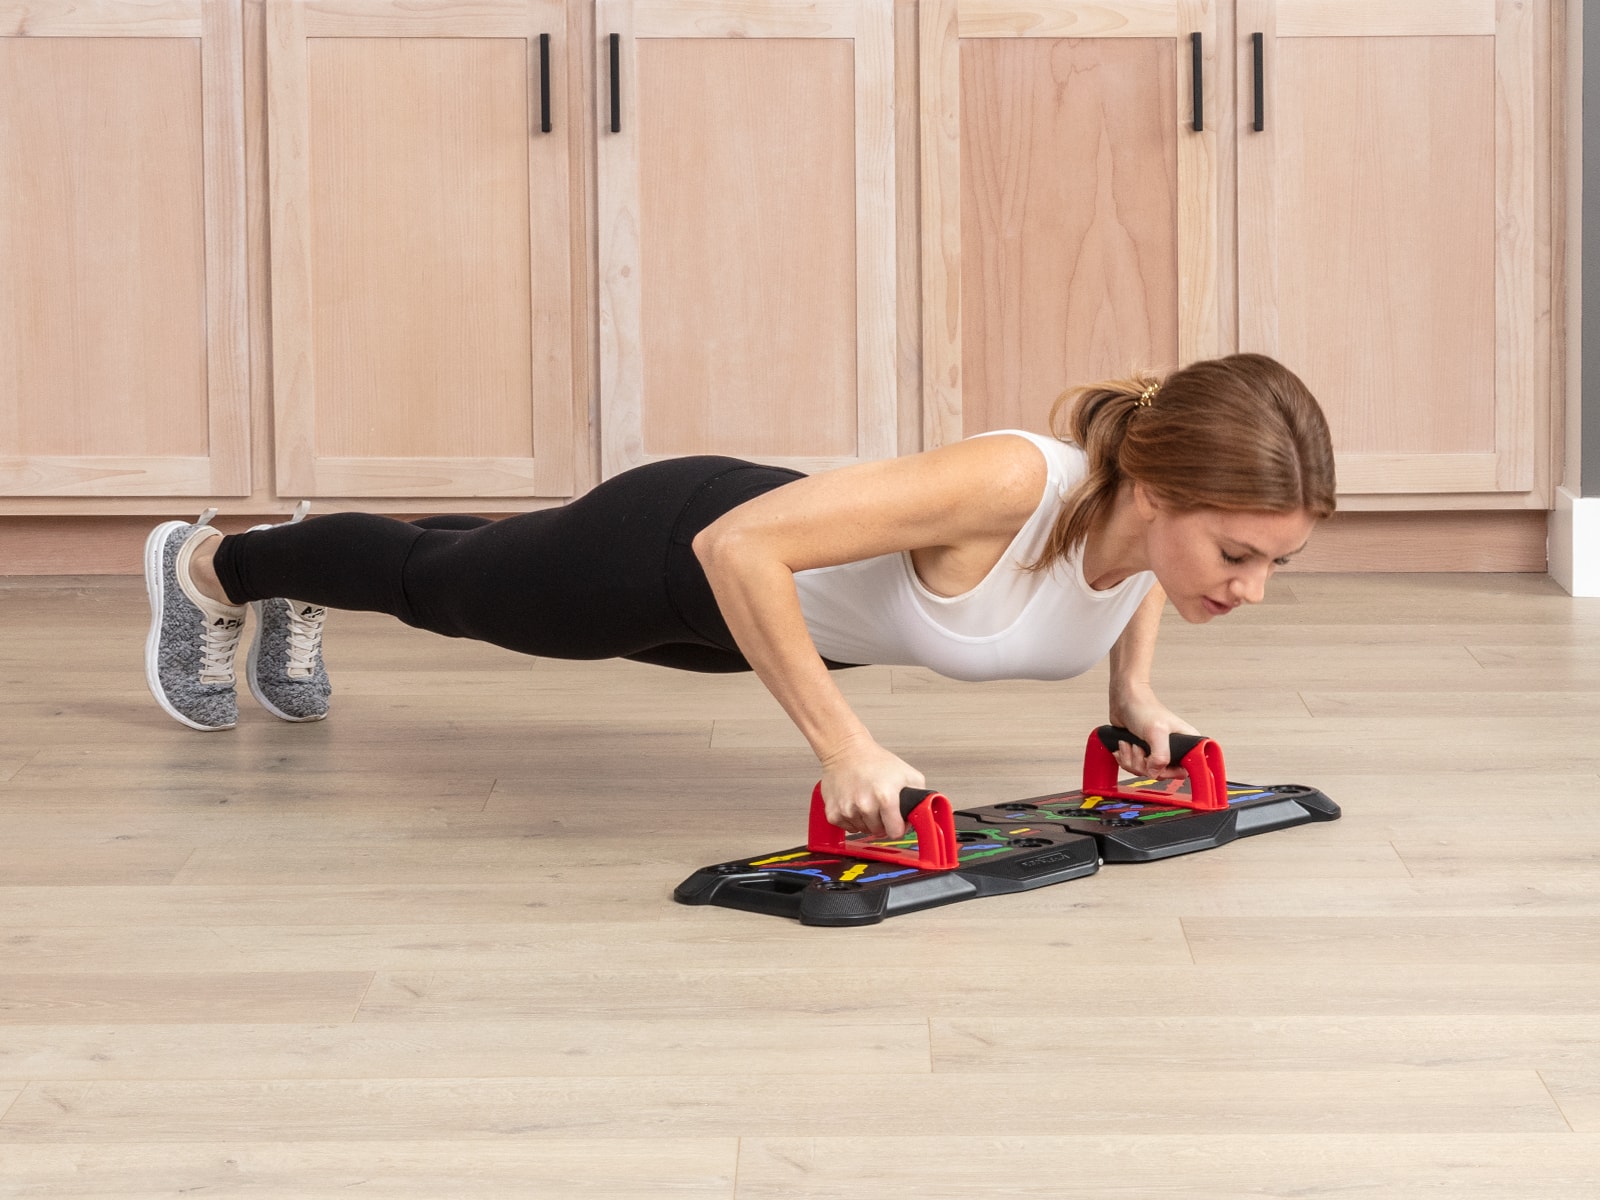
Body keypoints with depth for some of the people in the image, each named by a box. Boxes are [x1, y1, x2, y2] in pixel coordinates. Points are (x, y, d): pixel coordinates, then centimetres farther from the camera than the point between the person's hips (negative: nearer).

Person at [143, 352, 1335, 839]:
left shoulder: (1169, 512, -25)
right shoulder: (1005, 486, -46)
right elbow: (737, 545, -44)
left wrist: (1134, 693, -9)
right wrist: (844, 748, -44)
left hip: (802, 592, 6)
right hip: (685, 551, -6)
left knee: (473, 585, 34)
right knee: (442, 586, 24)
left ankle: (298, 592, 64)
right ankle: (211, 565, 53)